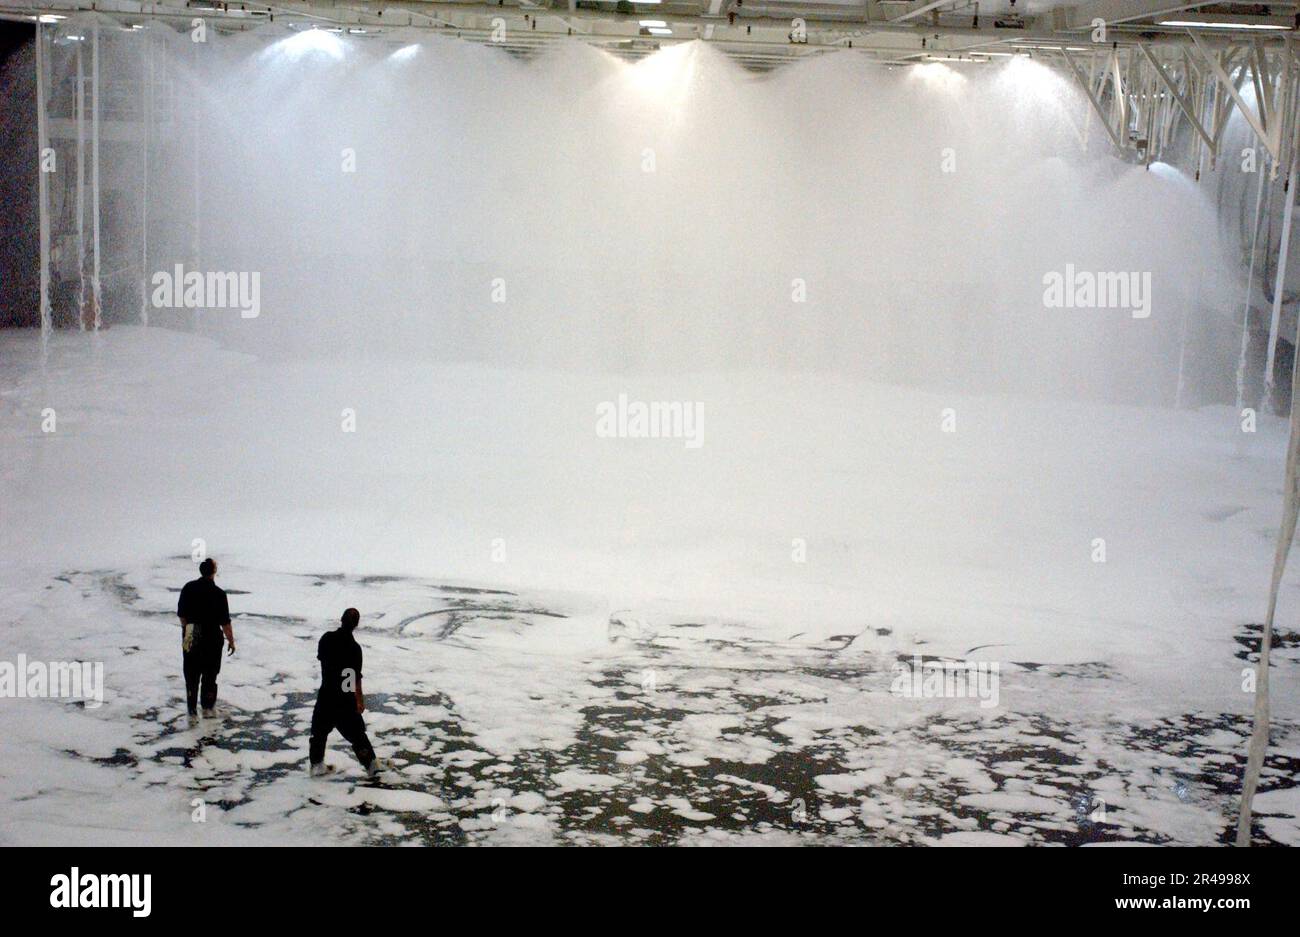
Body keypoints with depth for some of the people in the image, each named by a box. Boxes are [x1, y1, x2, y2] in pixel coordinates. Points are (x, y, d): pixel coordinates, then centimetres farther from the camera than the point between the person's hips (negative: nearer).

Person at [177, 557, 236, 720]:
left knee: (191, 675, 11)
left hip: (190, 638, 3)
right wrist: (231, 641, -3)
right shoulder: (218, 593, -18)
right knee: (210, 674, 14)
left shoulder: (188, 588, -5)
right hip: (212, 639, -3)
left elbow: (181, 614, 4)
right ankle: (207, 707, 26)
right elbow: (225, 622, -15)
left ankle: (192, 711, 12)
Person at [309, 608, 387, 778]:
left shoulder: (327, 638, -5)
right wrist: (360, 700, -8)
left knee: (320, 730, 17)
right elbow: (357, 677, -16)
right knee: (356, 732, 6)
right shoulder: (354, 647, -17)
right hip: (345, 698, -3)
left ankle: (317, 765, 19)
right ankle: (371, 763, 11)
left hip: (326, 695, 3)